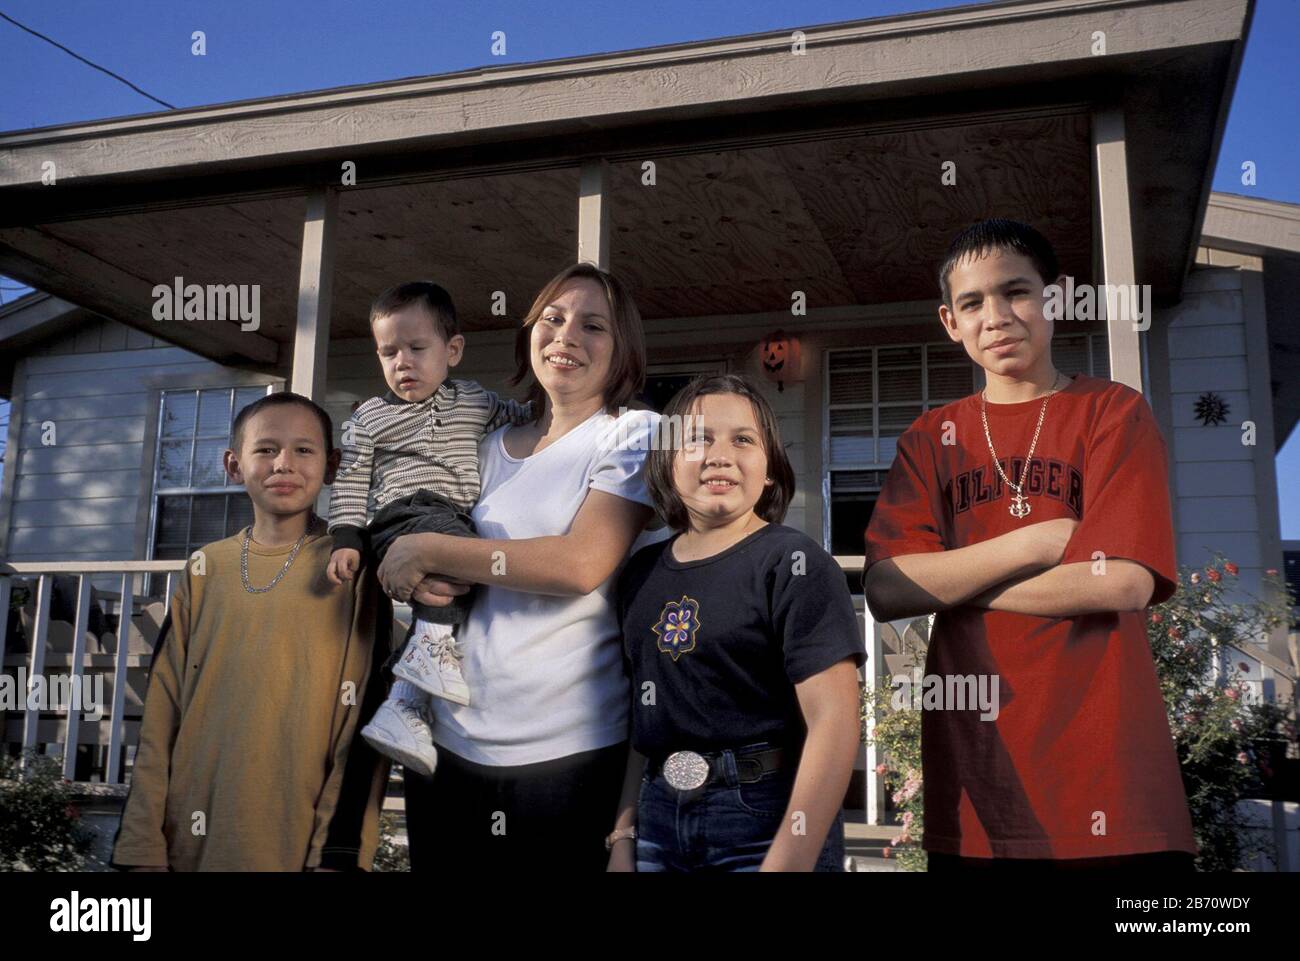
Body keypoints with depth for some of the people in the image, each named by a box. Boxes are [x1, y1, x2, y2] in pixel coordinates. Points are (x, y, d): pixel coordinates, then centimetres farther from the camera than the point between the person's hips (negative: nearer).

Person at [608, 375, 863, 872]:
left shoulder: (793, 563, -10)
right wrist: (623, 834, 7)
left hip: (767, 818, -5)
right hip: (660, 815, 5)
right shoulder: (642, 572, 7)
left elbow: (835, 722, -17)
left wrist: (787, 861, -21)